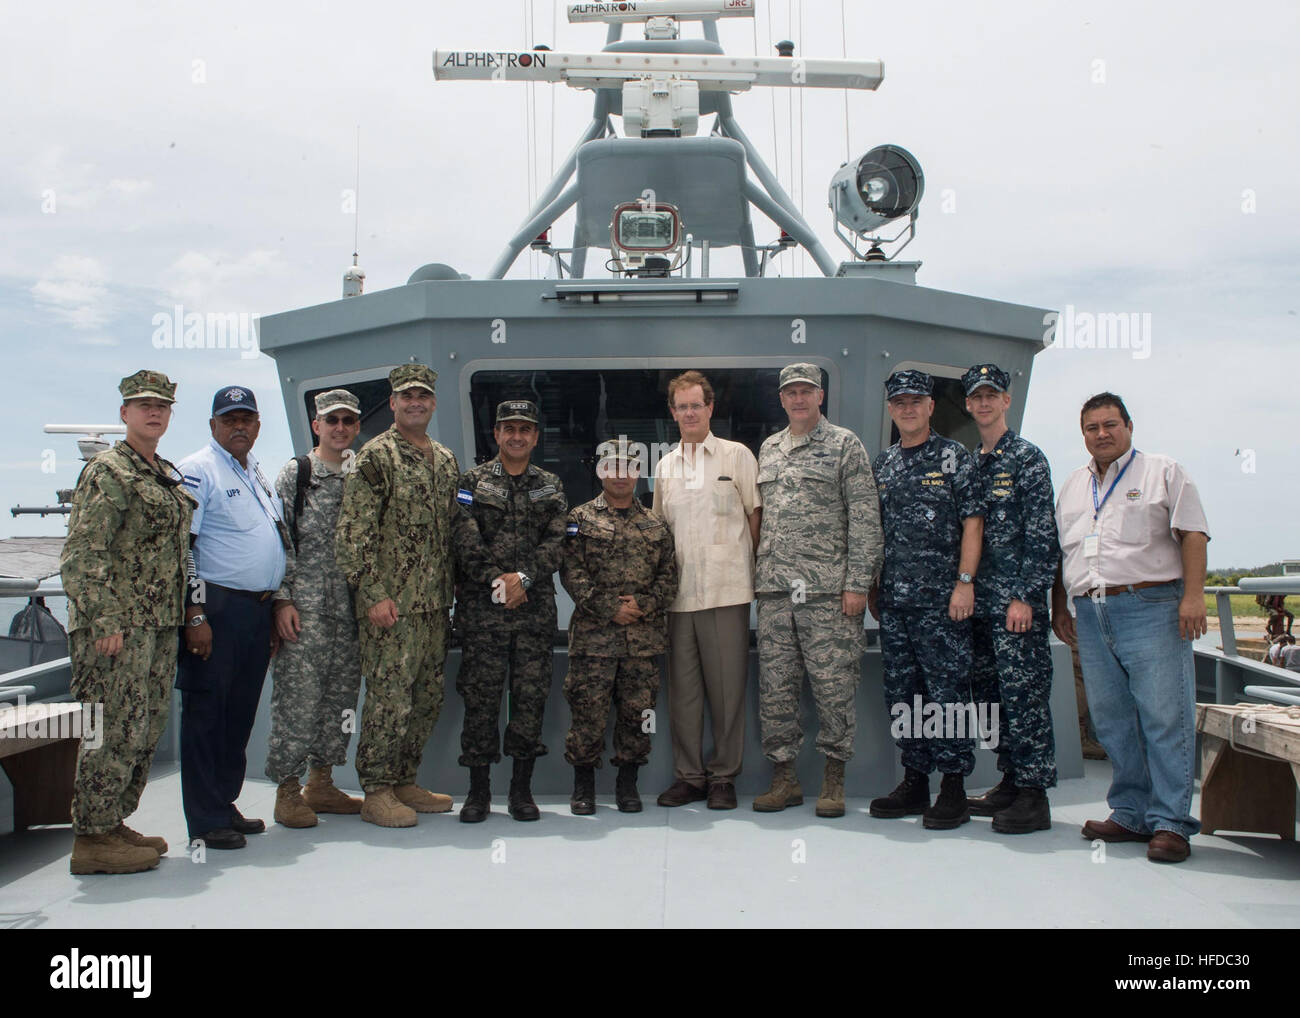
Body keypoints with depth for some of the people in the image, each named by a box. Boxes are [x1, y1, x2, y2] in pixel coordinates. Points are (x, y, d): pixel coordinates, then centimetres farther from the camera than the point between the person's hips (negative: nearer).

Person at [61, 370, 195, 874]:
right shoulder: (107, 472, -8)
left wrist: (182, 616, 19)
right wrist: (105, 620, -21)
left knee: (145, 733, 12)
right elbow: (82, 554, -15)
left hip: (159, 625, 9)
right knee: (115, 732, -6)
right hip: (117, 626, -9)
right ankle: (92, 837, 3)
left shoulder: (169, 476, 18)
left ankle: (114, 824, 22)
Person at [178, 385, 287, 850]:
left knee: (240, 712, 12)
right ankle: (206, 821, 2)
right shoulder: (197, 471, -5)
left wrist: (274, 612, 20)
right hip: (217, 606, -8)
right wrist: (195, 615, -19)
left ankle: (225, 804, 21)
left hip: (258, 607, 8)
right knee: (206, 711, -3)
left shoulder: (258, 475, 19)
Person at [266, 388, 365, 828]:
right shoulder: (295, 473, 1)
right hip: (304, 607, -5)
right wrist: (282, 598, -11)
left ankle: (321, 784, 20)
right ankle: (287, 791, 3)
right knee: (297, 696, -6)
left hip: (350, 607, 5)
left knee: (341, 696, 9)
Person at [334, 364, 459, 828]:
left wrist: (451, 589, 15)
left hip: (435, 603, 8)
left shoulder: (446, 459, 15)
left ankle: (405, 782, 24)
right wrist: (374, 594, -17)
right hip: (392, 603, -7)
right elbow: (352, 533, -12)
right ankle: (376, 793, 6)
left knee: (428, 697, 12)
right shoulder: (375, 456, -7)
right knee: (389, 697, -5)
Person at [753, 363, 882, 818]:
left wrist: (857, 583, -11)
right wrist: (758, 576, 14)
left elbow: (865, 519, -4)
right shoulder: (768, 450, 17)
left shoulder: (844, 445, 1)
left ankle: (833, 780, 9)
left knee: (833, 686, -2)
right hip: (774, 591, 5)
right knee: (774, 687, 5)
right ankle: (783, 778, 15)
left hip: (828, 588, -5)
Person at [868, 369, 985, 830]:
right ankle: (915, 782, 20)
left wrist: (965, 582, -13)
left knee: (948, 691, -4)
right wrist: (872, 587, 13)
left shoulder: (955, 458, 0)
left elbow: (972, 524, -5)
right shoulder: (882, 464, 14)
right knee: (901, 693, 9)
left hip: (942, 598, -6)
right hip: (893, 600, 6)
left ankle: (953, 789, 3)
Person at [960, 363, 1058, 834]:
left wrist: (1025, 597, -16)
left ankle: (1034, 796, -1)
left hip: (1017, 604, -7)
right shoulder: (968, 464, 16)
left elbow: (1041, 536, -10)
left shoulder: (1028, 459, -4)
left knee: (1024, 697, -6)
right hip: (979, 603, 7)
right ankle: (1010, 782, 21)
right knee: (990, 698, 11)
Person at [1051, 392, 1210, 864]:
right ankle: (1131, 814, 15)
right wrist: (1059, 607, 17)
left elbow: (1193, 535, -2)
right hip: (1090, 614, 5)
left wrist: (1193, 595, -12)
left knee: (1164, 717, -8)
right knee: (1111, 720, 7)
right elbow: (1058, 551, 24)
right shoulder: (1071, 487, 20)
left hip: (1150, 607, -5)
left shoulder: (1163, 472, 6)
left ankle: (1170, 822, -4)